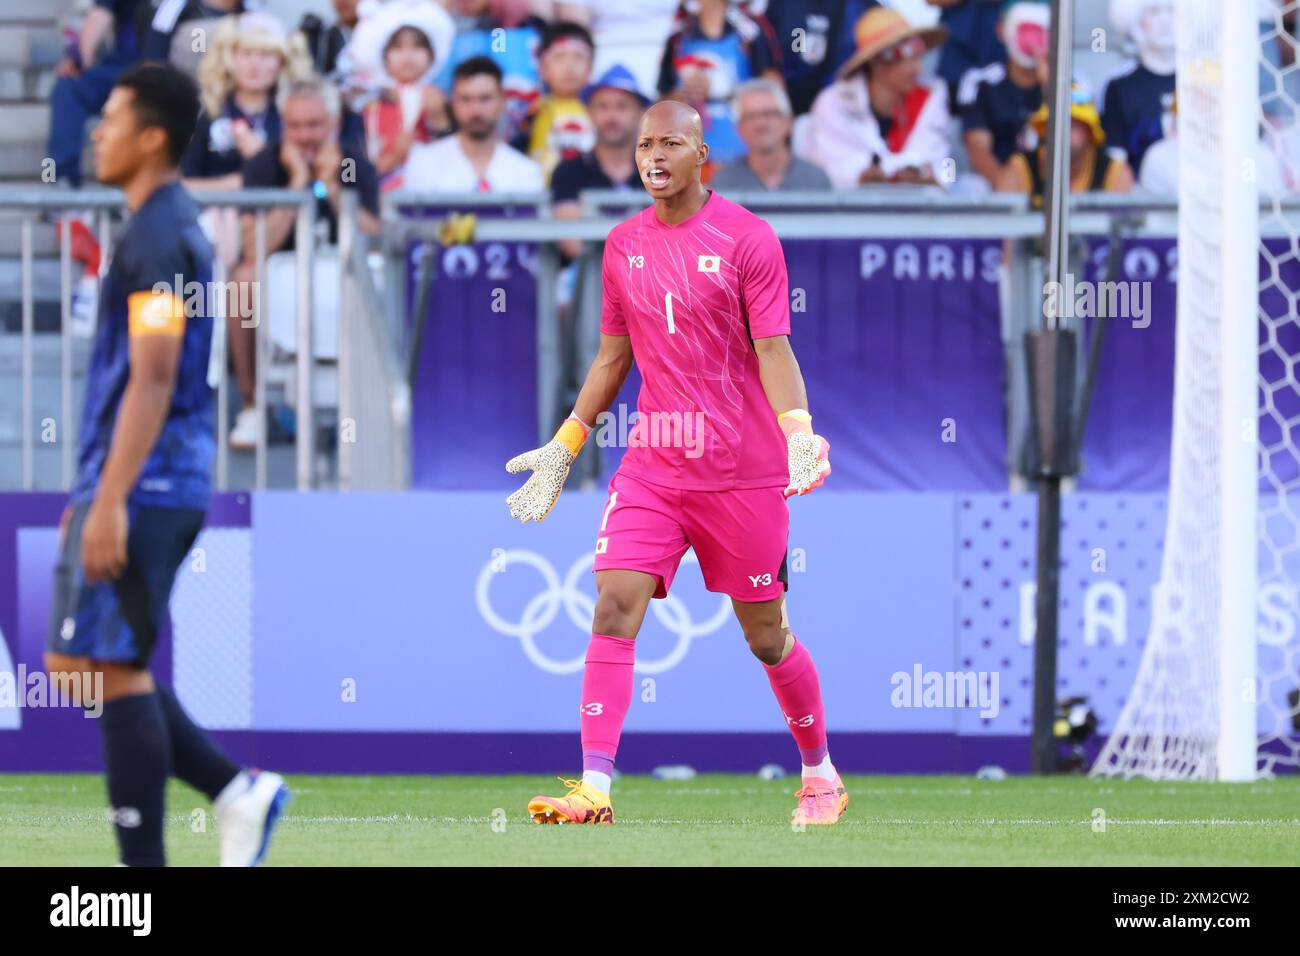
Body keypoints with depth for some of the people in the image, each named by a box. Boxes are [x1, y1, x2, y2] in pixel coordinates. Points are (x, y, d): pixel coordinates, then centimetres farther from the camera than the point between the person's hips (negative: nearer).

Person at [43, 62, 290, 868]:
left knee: (115, 670, -7)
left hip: (143, 489, -10)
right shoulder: (175, 228, 18)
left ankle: (145, 865, -5)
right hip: (155, 489, 10)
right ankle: (235, 788, 8)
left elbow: (152, 379, -20)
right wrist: (93, 492, 25)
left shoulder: (159, 237, -14)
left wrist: (110, 502, -22)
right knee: (78, 665, 12)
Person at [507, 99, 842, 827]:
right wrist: (566, 447, 19)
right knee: (614, 607, -14)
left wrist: (798, 431, -27)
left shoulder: (747, 239, -7)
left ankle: (822, 775, 27)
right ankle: (595, 789, -17)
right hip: (652, 464, 4)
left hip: (743, 473, -4)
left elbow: (773, 349, -11)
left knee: (768, 637, 6)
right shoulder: (623, 246, 8)